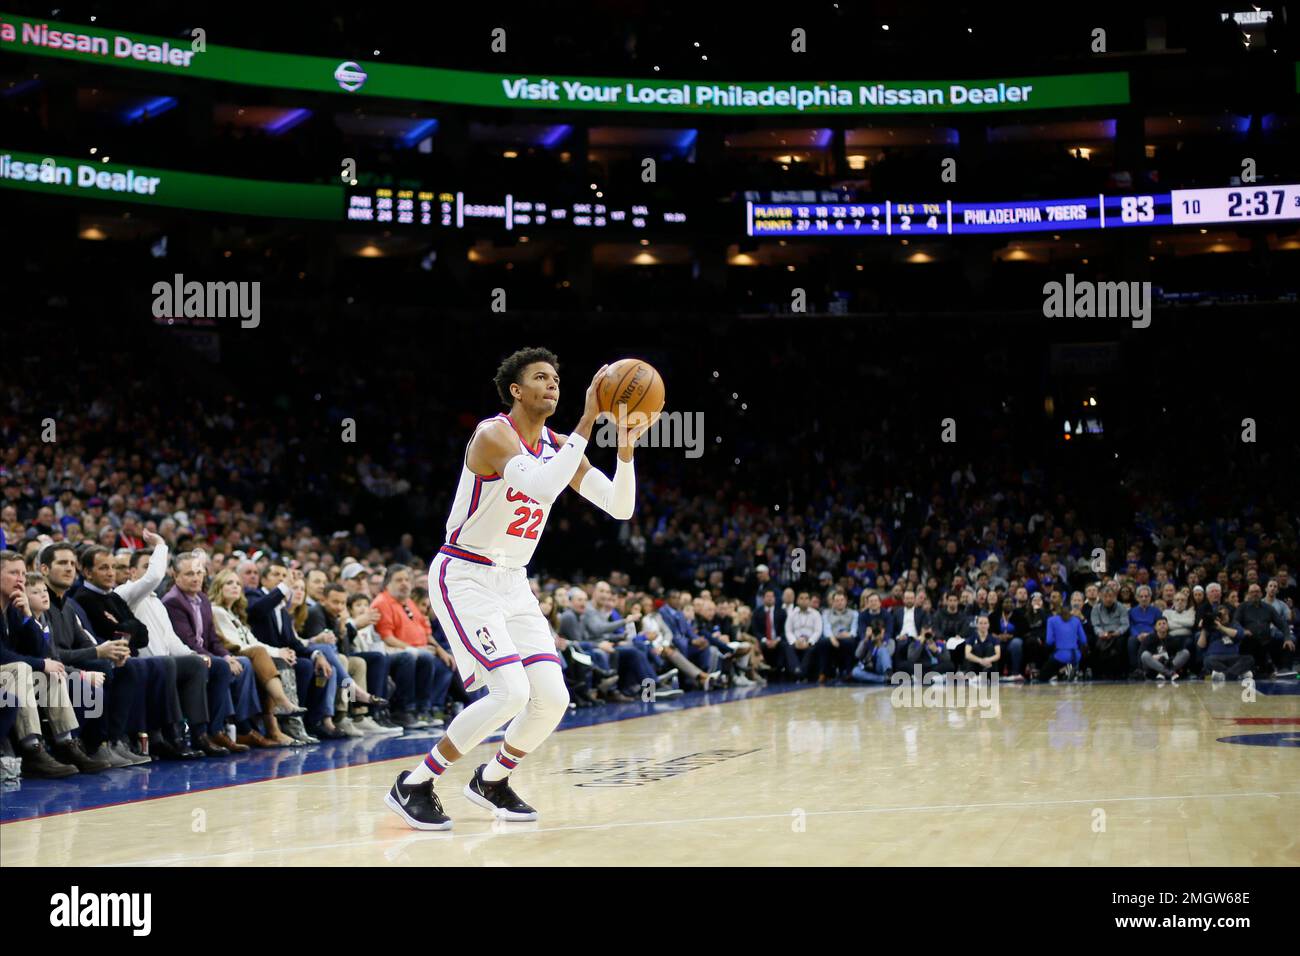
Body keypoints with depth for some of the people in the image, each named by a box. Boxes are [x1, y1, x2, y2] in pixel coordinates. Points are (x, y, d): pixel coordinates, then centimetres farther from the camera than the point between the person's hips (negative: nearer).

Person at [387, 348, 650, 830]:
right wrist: (588, 419, -35)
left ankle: (491, 780, 22)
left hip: (512, 582, 8)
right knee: (510, 692, -21)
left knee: (552, 697, -2)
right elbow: (542, 486, -37)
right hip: (463, 578, -8)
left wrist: (625, 448, -17)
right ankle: (413, 785, -8)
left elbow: (620, 507, 0)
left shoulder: (558, 446, 5)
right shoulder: (494, 434, -18)